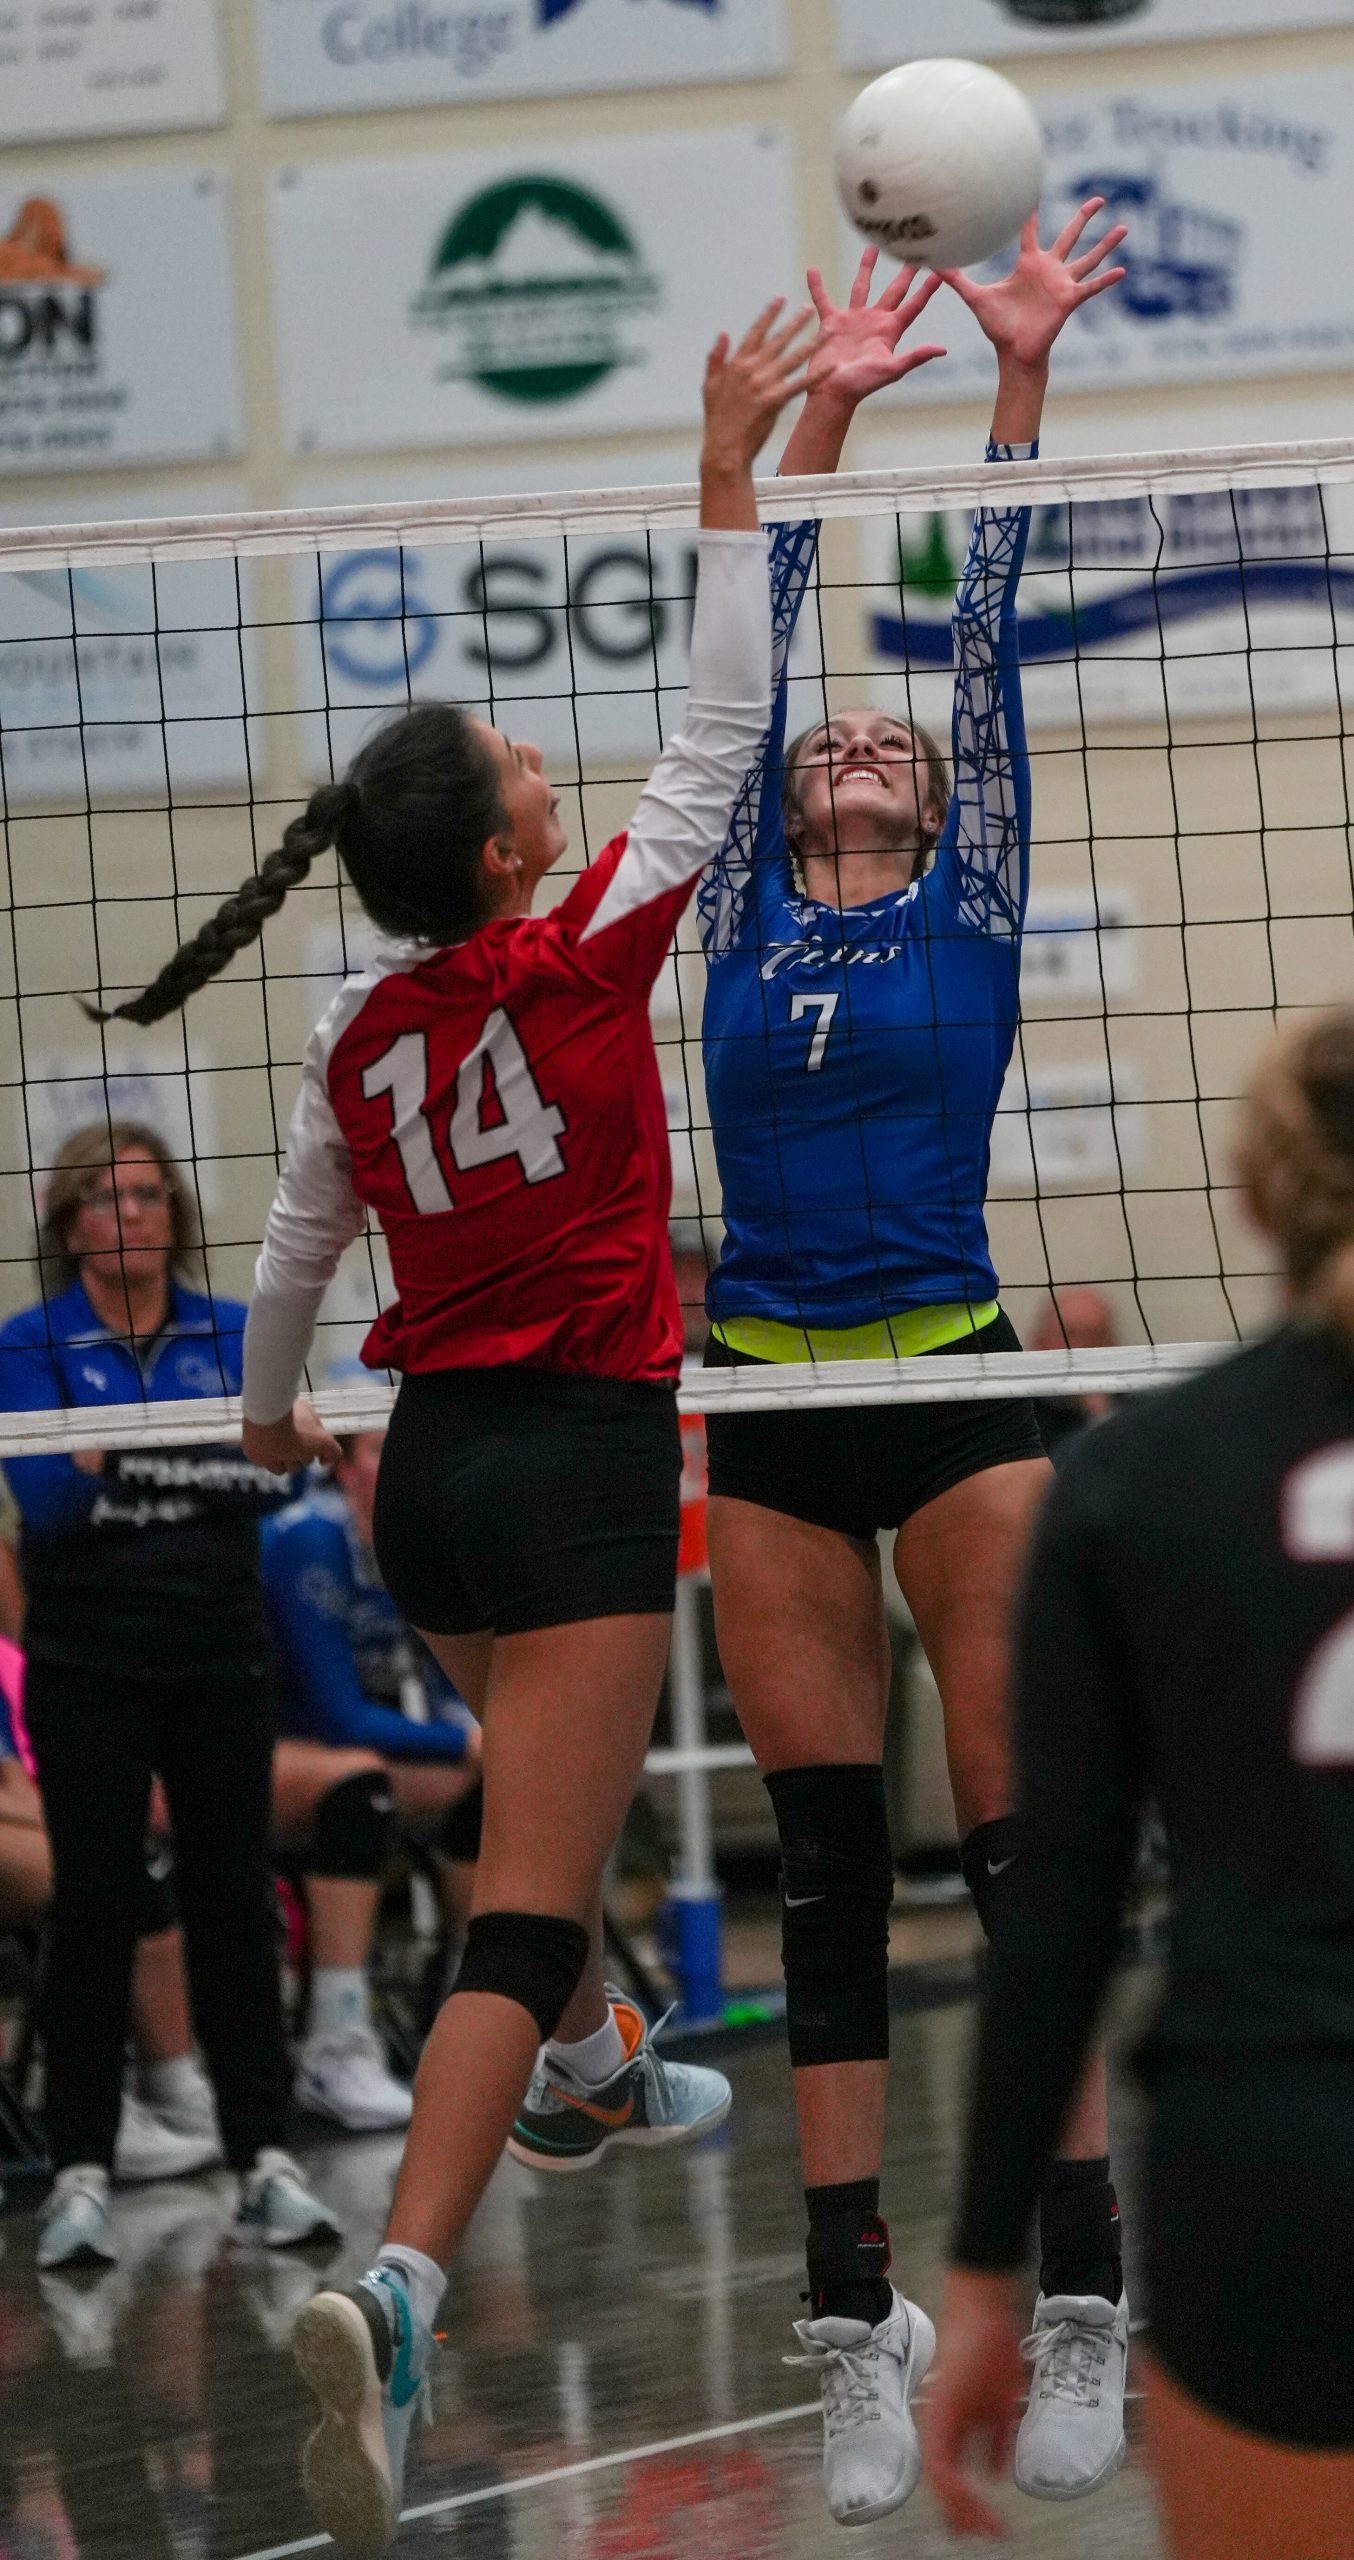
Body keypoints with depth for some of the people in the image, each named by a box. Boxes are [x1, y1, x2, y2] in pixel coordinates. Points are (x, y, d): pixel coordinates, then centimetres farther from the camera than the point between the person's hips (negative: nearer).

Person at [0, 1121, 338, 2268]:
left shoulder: (234, 1333, 7)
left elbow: (271, 1478, -5)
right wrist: (99, 1450, -30)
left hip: (219, 1654, 2)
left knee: (234, 1894, 1)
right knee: (97, 1903, -7)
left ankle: (263, 2155, 5)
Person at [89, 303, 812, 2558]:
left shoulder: (360, 1044, 5)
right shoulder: (584, 957, -12)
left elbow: (293, 1261, 19)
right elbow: (724, 725, -10)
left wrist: (271, 1418, 38)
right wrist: (732, 469, -7)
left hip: (436, 1469, 7)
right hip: (584, 1464, -7)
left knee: (546, 1788, 34)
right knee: (529, 1902, -12)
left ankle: (594, 2076, 58)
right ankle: (393, 2293, -28)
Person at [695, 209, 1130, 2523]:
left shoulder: (970, 905, 6)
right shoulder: (744, 911, 11)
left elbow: (989, 633, 2)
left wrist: (1017, 380, -1)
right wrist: (820, 420, 6)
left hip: (957, 1387, -3)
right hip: (771, 1410, 3)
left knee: (1022, 1852, -3)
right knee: (825, 1876, 3)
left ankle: (1077, 2302, 0)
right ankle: (857, 2333, 5)